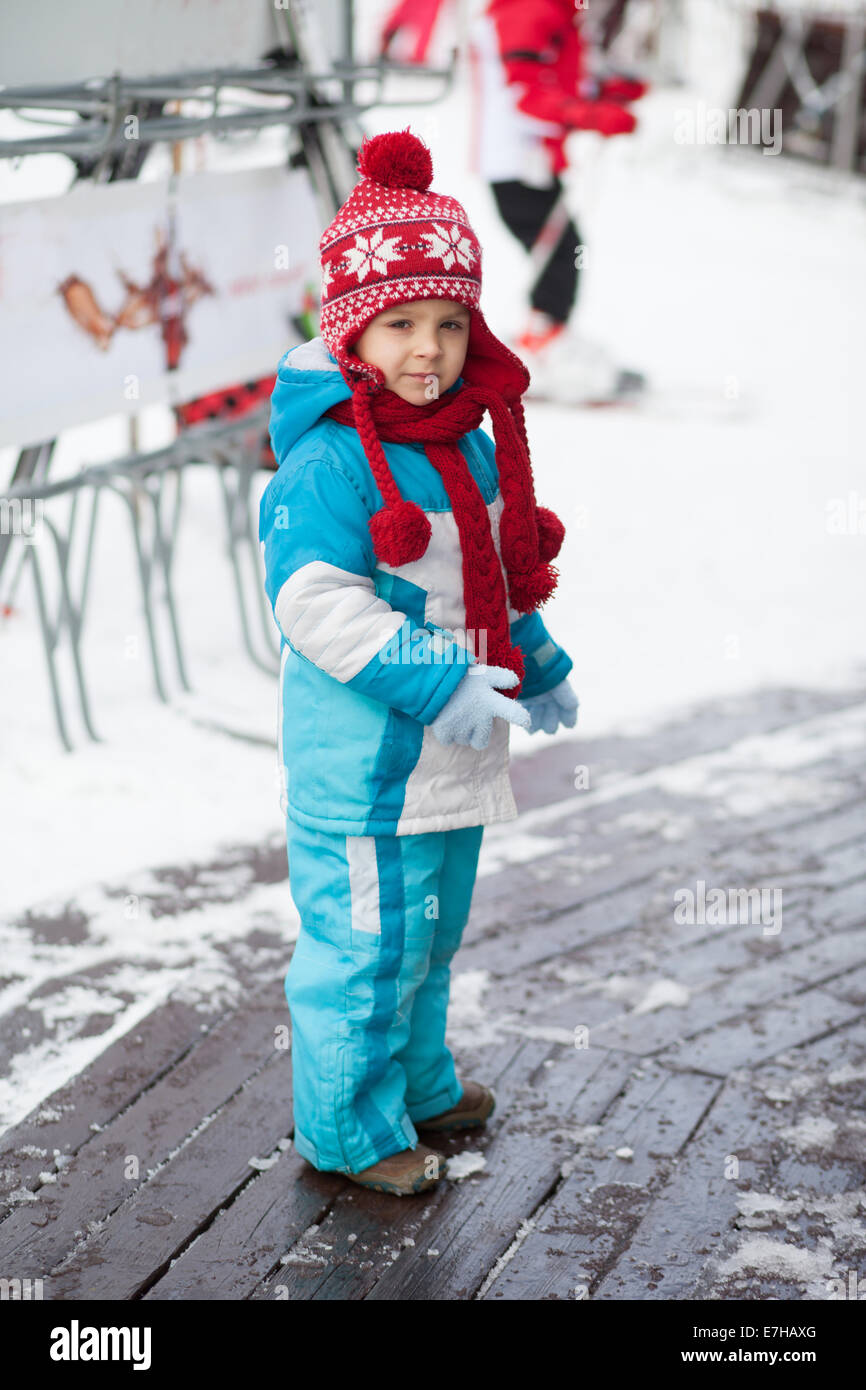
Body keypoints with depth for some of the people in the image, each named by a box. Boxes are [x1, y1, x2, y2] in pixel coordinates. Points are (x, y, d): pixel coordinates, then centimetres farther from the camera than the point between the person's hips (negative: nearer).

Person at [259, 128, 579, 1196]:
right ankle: (348, 1129, 21)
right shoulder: (327, 462, -20)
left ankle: (419, 1083, 43)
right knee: (365, 942, 3)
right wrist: (443, 687, -28)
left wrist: (539, 668, 24)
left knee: (431, 933, 23)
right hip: (363, 759, -9)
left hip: (452, 749, 9)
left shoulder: (473, 446, 8)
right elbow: (316, 602, -27)